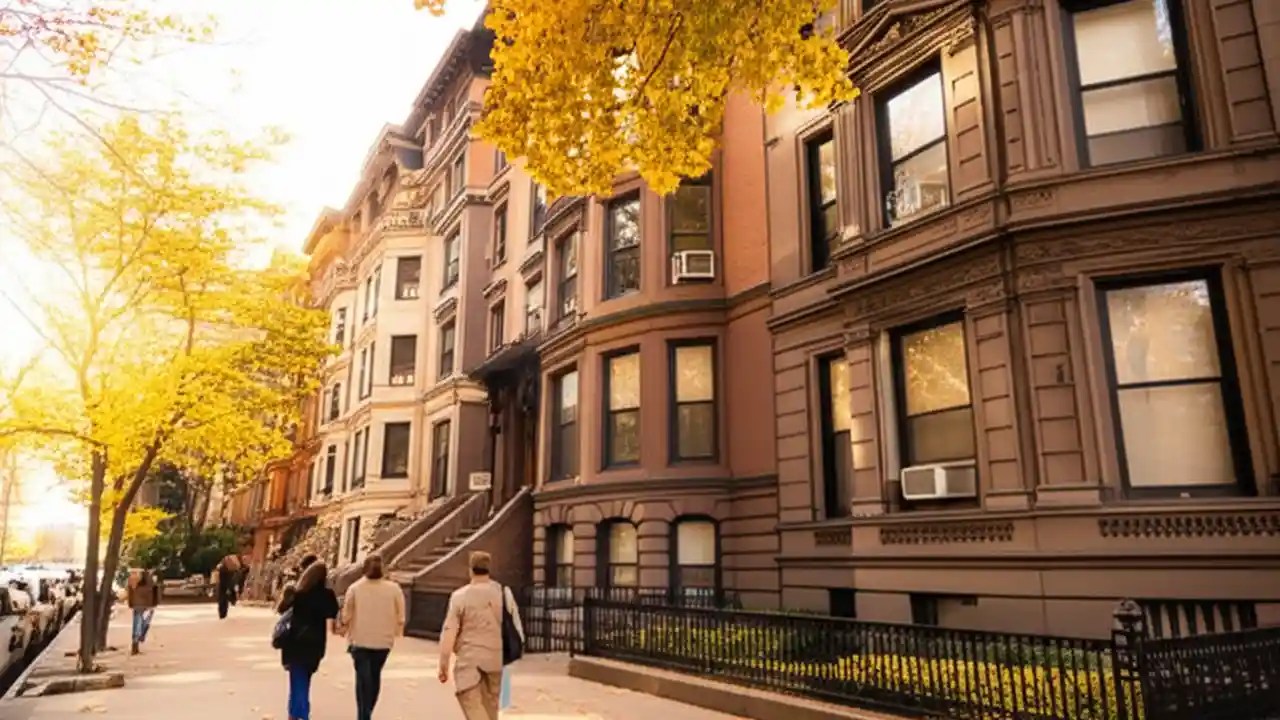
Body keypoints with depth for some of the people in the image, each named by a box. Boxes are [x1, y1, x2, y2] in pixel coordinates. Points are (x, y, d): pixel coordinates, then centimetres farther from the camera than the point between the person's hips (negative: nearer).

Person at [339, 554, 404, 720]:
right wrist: (395, 632, 14)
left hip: (360, 639, -2)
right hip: (383, 640, 2)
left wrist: (342, 627, 16)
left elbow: (346, 615, -4)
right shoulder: (394, 589, -7)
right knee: (374, 676, 20)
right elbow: (400, 618, -4)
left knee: (363, 677, 3)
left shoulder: (355, 588, -8)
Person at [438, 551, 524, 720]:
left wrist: (443, 665, -4)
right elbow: (516, 630, 5)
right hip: (497, 659, 4)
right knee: (490, 705, 18)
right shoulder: (505, 593, 0)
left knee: (473, 705, -2)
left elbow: (449, 632, -10)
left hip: (469, 659, -4)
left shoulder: (460, 596, -9)